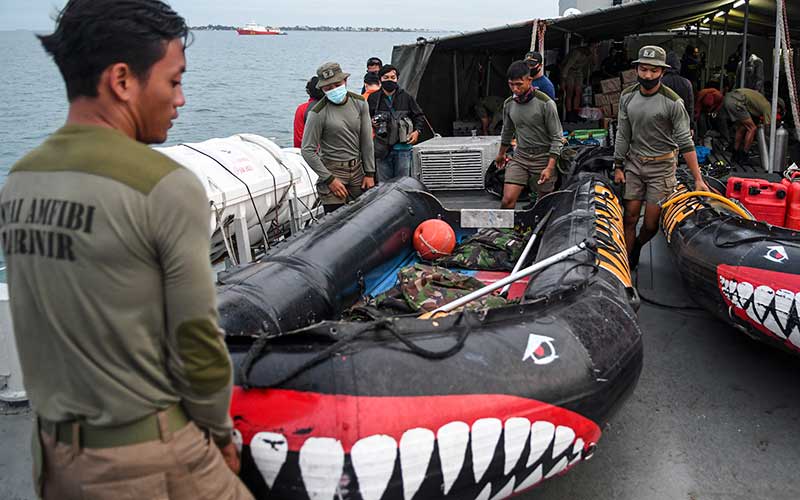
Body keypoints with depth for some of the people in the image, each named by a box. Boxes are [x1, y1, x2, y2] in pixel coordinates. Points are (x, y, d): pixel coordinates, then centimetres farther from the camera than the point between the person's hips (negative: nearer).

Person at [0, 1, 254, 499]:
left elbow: (47, 322, 8)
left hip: (53, 451, 7)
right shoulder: (165, 186, -21)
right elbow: (196, 342, -16)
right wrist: (221, 432, 1)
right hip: (148, 458, -6)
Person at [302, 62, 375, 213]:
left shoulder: (359, 103, 2)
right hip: (333, 171, -5)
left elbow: (366, 141, 7)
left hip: (357, 170, 5)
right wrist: (329, 179, -14)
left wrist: (369, 173, 5)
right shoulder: (318, 113, -12)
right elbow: (307, 151, -11)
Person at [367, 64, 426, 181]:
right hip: (382, 148, 0)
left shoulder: (406, 97, 5)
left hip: (403, 147, 0)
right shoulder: (373, 98, 5)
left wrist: (417, 131, -1)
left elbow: (419, 116, 13)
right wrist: (371, 122, -6)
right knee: (384, 183, 8)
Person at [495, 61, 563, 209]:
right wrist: (501, 154, 33)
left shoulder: (545, 103, -13)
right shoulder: (509, 104, 3)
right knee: (507, 200, -10)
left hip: (543, 158, -3)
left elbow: (557, 137, -11)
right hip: (519, 157, 4)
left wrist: (549, 167, -17)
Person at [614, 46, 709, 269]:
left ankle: (637, 246, 29)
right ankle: (626, 262, 15)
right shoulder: (627, 97, 1)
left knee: (651, 223, -1)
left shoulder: (673, 102, -13)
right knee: (630, 218, 4)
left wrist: (698, 179, -13)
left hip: (661, 166, -3)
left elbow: (685, 142, -12)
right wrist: (618, 166, 5)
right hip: (634, 163, 3)